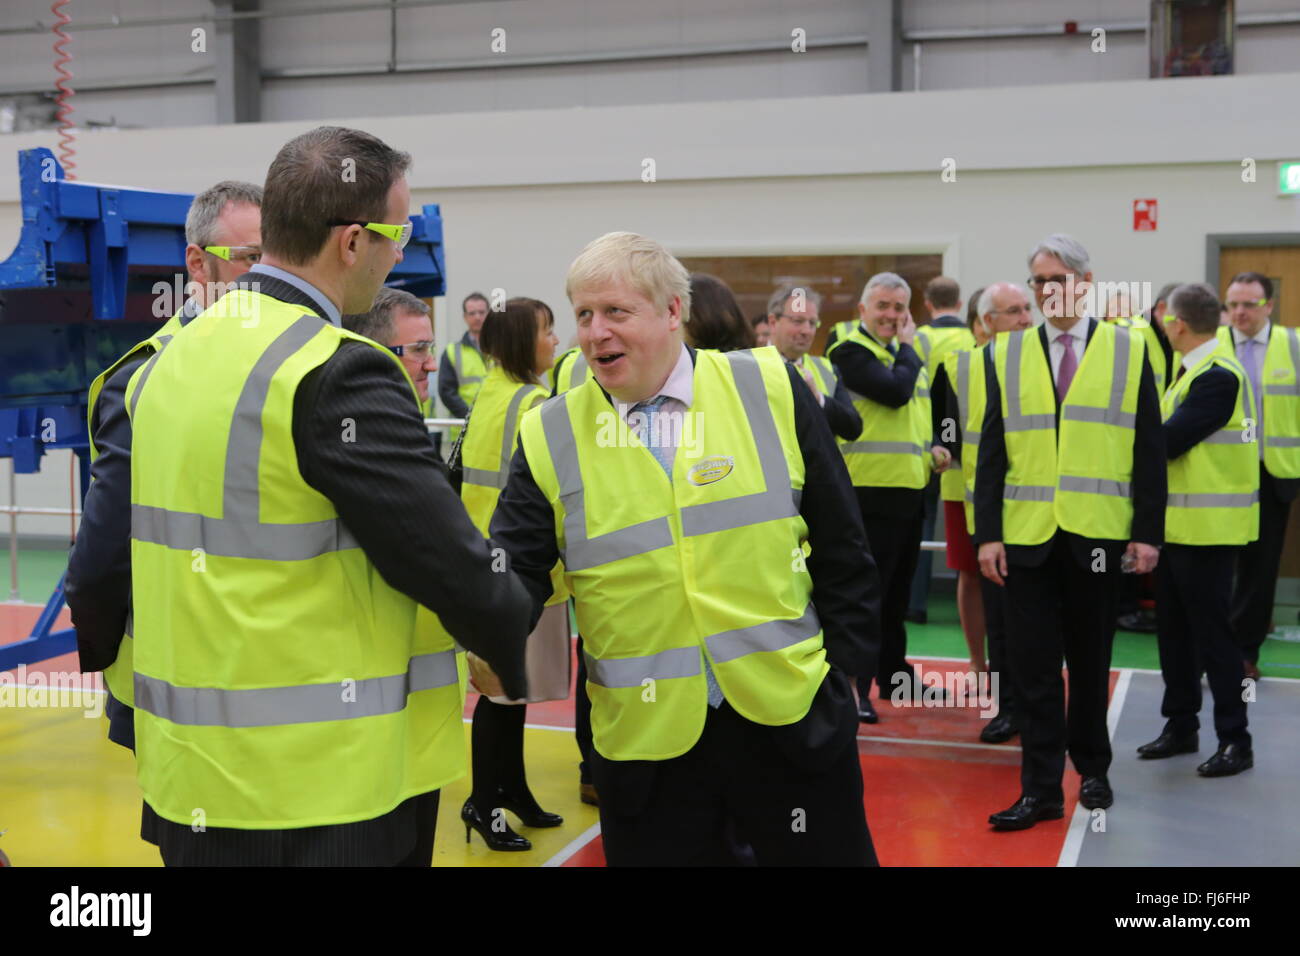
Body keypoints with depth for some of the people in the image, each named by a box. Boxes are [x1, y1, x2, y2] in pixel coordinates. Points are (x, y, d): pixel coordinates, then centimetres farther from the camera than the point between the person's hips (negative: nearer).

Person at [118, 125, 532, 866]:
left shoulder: (168, 362, 6)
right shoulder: (340, 376, -19)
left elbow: (106, 560, 12)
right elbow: (454, 570, -19)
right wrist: (523, 651, 0)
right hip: (323, 791, -8)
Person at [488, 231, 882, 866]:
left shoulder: (771, 391, -2)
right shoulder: (552, 437, -1)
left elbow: (839, 547, 3)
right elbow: (515, 575, -1)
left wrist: (845, 665, 2)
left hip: (793, 720, 0)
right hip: (646, 740, 1)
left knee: (828, 849, 12)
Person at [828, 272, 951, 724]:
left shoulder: (909, 354, 17)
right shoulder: (851, 352, -10)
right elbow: (896, 391, -23)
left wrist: (934, 447, 7)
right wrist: (907, 347, -8)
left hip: (909, 490, 8)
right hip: (870, 491, -8)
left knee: (897, 592, 17)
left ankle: (892, 673, 28)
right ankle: (854, 685, 1)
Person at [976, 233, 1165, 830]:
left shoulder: (1129, 350, 3)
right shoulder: (1005, 354, 6)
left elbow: (1149, 449, 2)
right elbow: (992, 451, 4)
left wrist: (1148, 532, -4)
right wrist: (987, 534, -3)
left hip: (1099, 535, 0)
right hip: (1027, 536, 1)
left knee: (1090, 662, 12)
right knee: (1033, 666, 1)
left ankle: (1091, 768, 30)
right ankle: (1041, 788, 9)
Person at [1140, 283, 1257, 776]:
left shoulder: (1218, 375, -18)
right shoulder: (1196, 369, 13)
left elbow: (1168, 441, -22)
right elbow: (1167, 434, 11)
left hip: (1206, 528, -9)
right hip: (1178, 522, 9)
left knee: (1210, 630, -2)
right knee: (1174, 629, 14)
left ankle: (1235, 740, 7)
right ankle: (1180, 726, 25)